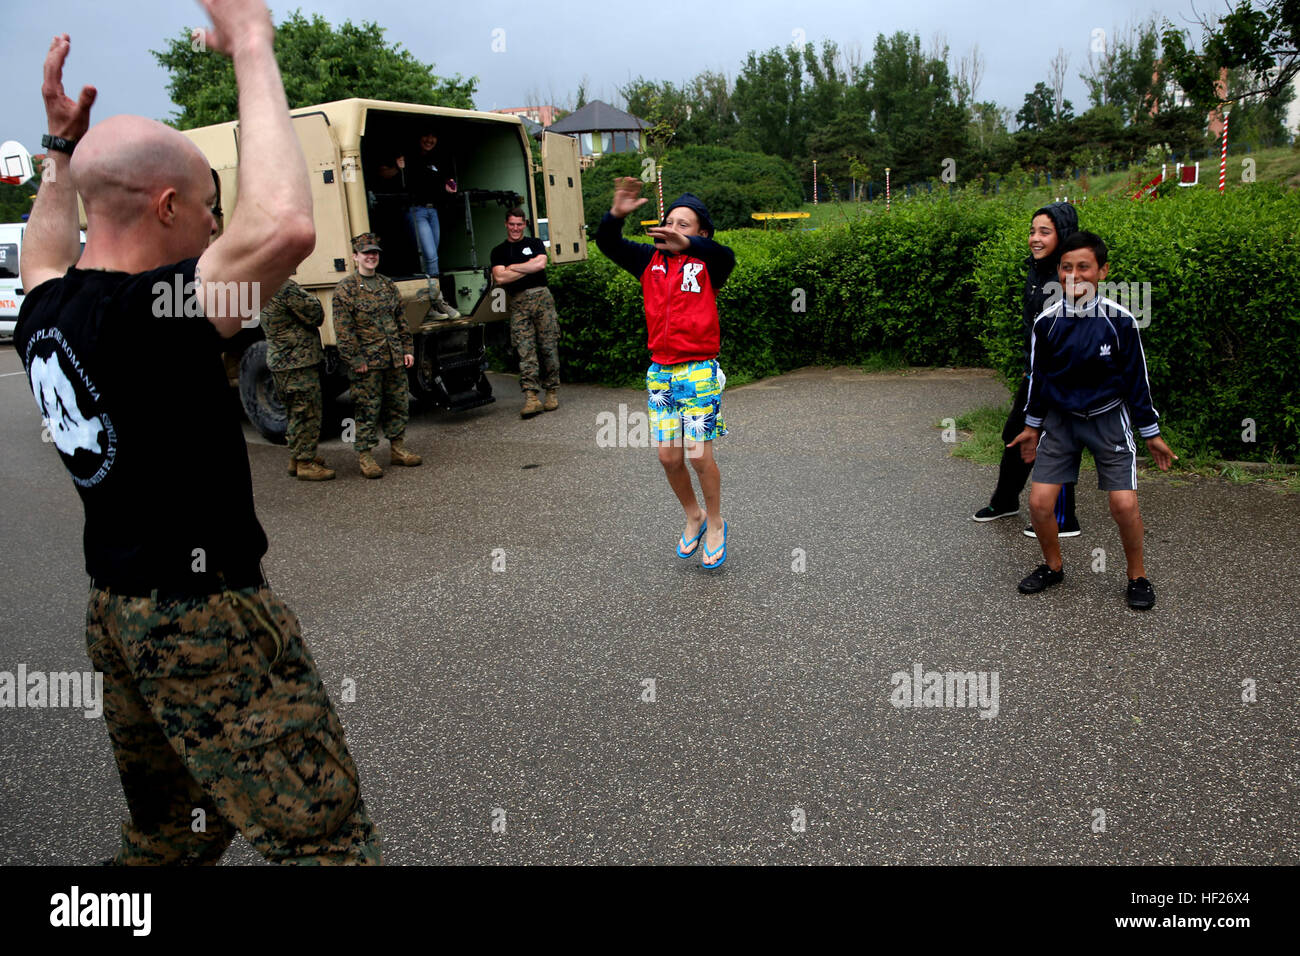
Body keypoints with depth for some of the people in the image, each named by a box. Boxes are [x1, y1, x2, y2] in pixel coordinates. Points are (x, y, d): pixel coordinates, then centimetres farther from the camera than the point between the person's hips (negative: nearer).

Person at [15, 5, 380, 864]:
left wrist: (65, 146, 29)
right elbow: (284, 227, -37)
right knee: (328, 843, -1)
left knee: (167, 834, 25)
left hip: (116, 608, 9)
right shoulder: (139, 313, -23)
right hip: (209, 620, -9)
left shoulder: (45, 315, 4)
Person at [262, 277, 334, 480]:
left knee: (297, 413, 20)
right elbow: (315, 315, -14)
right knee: (307, 413, -2)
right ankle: (305, 463, 3)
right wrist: (314, 302, 4)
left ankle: (296, 458, 29)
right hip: (299, 362, -10)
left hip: (280, 362, 10)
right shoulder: (285, 287, -20)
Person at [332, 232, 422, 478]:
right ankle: (365, 456, 7)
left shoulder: (388, 285, 14)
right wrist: (354, 360, -14)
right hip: (367, 363, -6)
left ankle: (397, 448, 23)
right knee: (367, 409, -1)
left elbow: (401, 321, 17)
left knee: (399, 405, 11)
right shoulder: (345, 288, -5)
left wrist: (407, 350, 10)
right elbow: (343, 330, -10)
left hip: (395, 360, 6)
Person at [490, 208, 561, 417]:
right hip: (518, 303, 0)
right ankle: (531, 398, -16)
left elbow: (541, 264, -5)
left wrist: (512, 267, 1)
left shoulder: (535, 243, 15)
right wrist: (528, 268, 1)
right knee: (525, 352, -10)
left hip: (541, 298, 0)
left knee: (549, 347, -2)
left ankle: (552, 393, 6)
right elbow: (499, 278, -1)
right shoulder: (499, 251, 15)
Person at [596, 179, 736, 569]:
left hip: (698, 371, -4)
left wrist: (685, 244, -45)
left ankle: (715, 523, 18)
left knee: (699, 454, -6)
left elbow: (725, 256, -27)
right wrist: (617, 214, -22)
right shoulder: (650, 260, 8)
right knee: (668, 456, 5)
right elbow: (608, 244, -1)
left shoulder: (706, 264, -3)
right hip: (660, 371, 4)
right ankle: (693, 517, 29)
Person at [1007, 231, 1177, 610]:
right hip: (1060, 418, 2)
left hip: (1108, 418, -2)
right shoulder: (1047, 322, -8)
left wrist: (1151, 434, 1)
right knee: (1039, 501, -7)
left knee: (1124, 504, -13)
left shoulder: (1119, 320, -13)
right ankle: (1053, 566, 20)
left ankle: (1137, 575, 13)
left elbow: (1136, 378, -4)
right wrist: (1032, 426, 12)